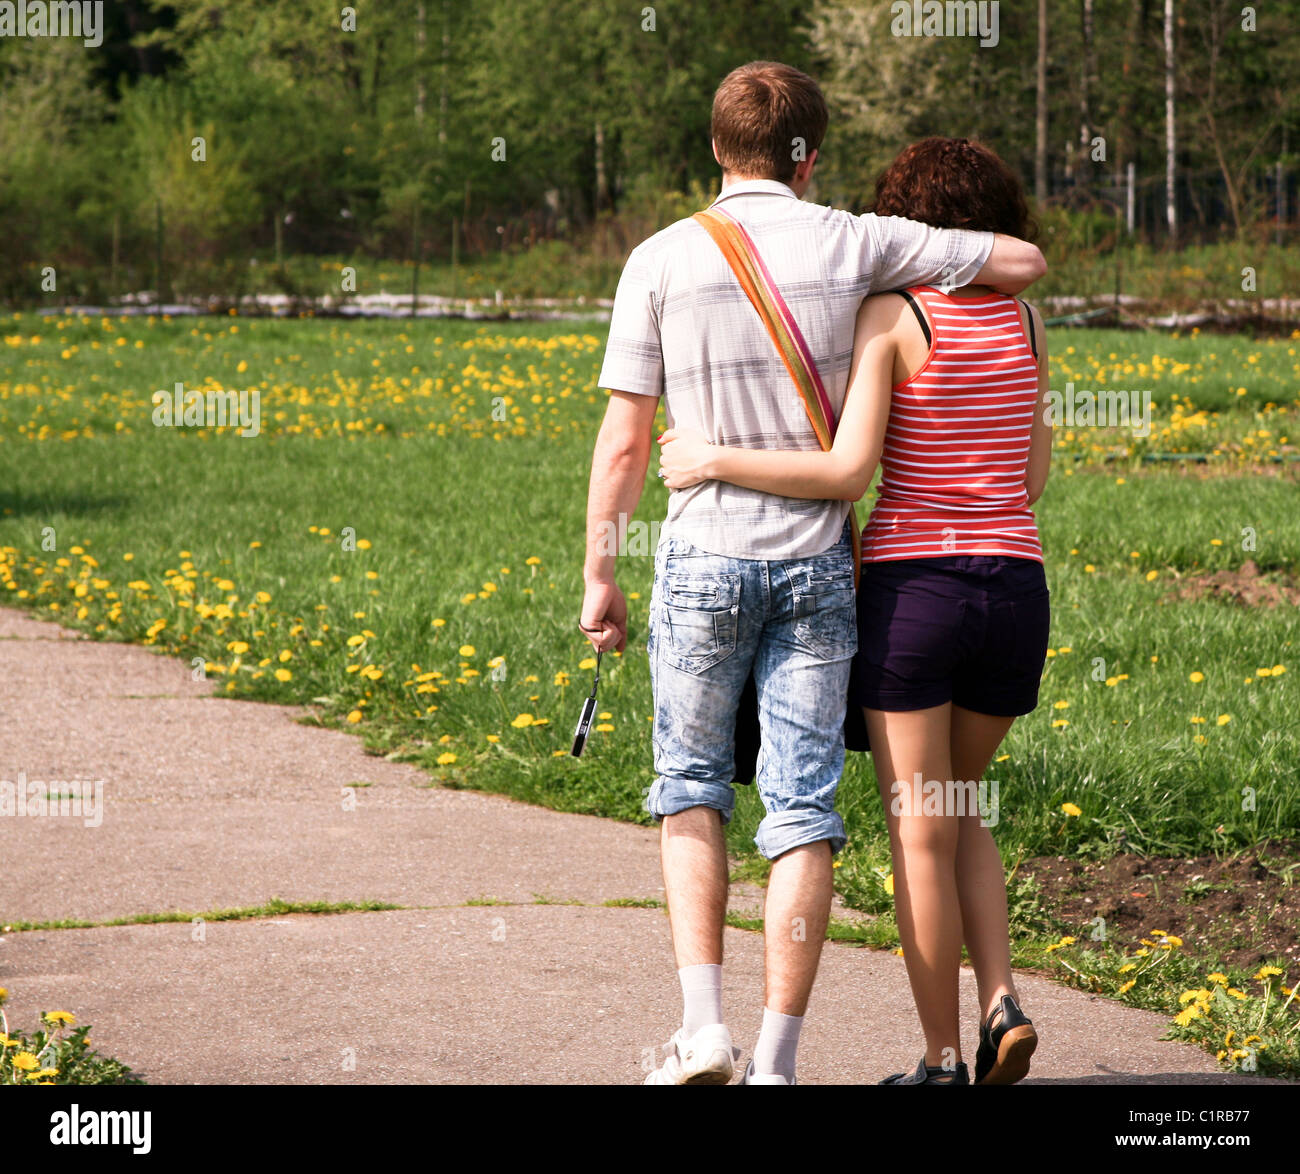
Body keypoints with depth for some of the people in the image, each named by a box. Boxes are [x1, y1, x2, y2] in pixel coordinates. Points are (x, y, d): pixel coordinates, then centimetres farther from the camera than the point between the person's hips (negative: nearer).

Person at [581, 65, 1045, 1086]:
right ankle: (777, 1061, 1)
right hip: (816, 561, 1)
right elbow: (1024, 262, 5)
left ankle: (703, 1026, 3)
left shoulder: (662, 259, -3)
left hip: (703, 555, 0)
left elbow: (625, 438, -3)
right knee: (802, 810, 3)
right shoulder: (850, 244, -1)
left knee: (692, 787, 15)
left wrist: (599, 576, 5)